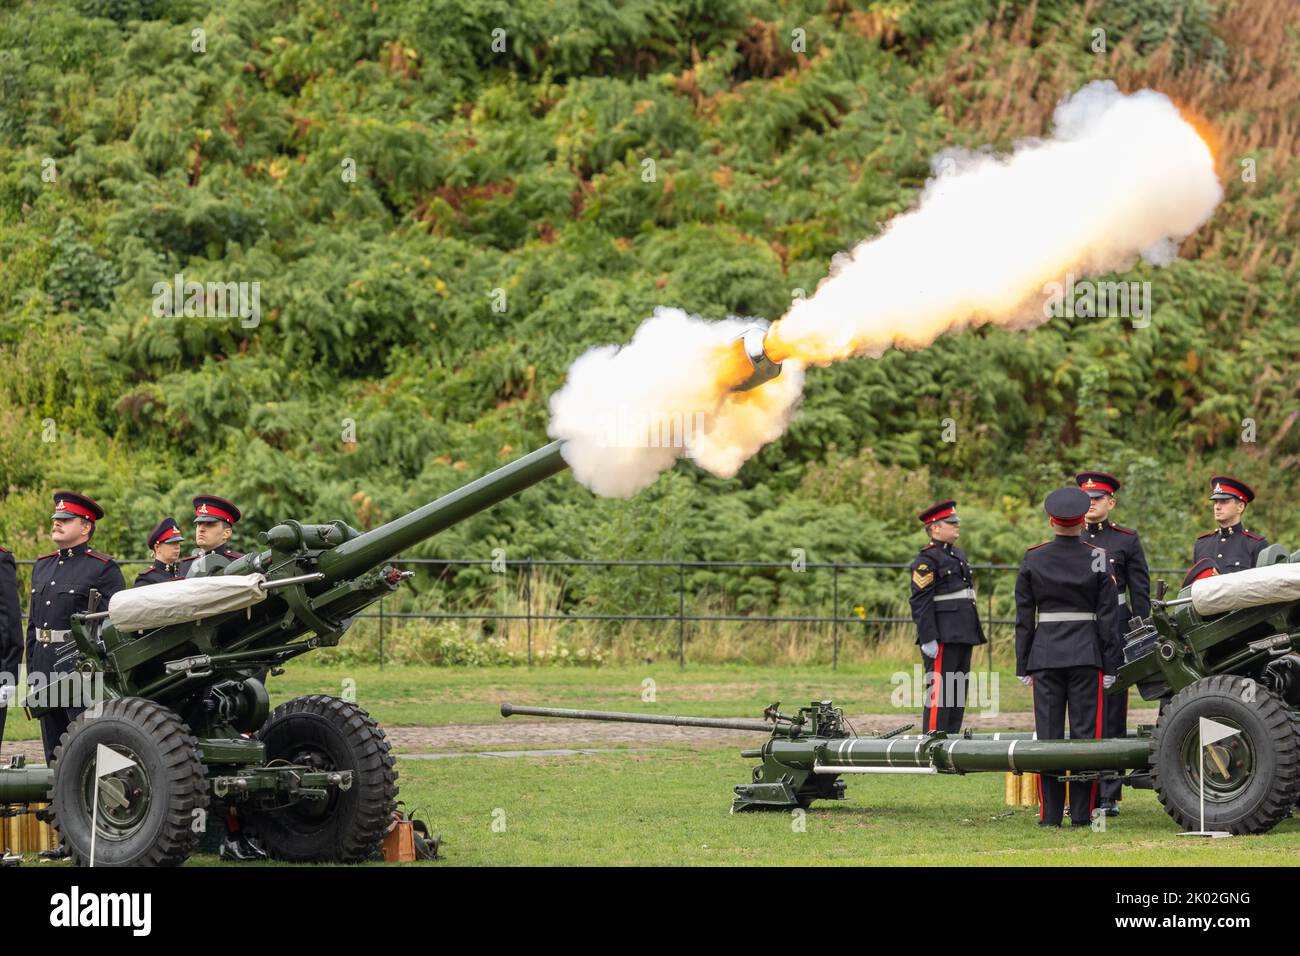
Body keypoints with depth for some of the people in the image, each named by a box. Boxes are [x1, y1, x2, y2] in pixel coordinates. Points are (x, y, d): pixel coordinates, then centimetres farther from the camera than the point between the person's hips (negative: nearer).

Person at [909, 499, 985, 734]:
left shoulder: (958, 554, 19)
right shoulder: (926, 560, -10)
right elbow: (920, 602, -16)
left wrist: (974, 633, 24)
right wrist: (928, 639, -21)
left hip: (962, 635, 9)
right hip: (943, 639, -9)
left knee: (958, 692, 11)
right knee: (939, 690, -9)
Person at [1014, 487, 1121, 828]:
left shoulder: (1032, 560, 0)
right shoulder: (1097, 559, -3)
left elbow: (1024, 617, 3)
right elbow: (1108, 617, -2)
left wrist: (1023, 665, 8)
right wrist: (1111, 665, 3)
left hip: (1045, 654, 1)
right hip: (1087, 655, -1)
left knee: (1048, 733, 4)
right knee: (1085, 732, 3)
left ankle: (1049, 813, 3)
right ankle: (1082, 812, 1)